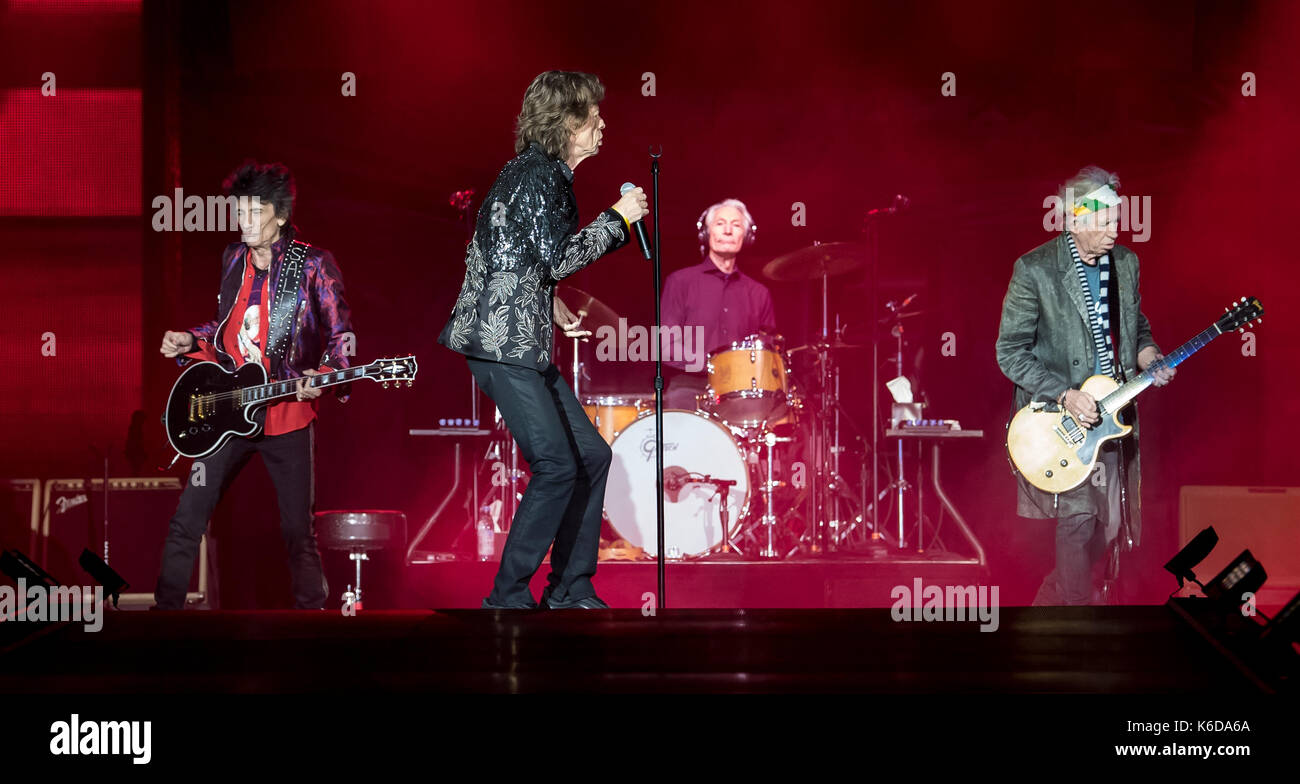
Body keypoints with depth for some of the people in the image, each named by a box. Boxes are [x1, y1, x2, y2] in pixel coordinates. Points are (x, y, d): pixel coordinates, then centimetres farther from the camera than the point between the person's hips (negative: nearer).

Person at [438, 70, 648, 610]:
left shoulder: (544, 172, 18)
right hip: (501, 341, -10)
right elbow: (558, 258, -18)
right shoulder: (539, 174, -13)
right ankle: (507, 599, -7)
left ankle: (570, 590, 15)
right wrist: (617, 218, -9)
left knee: (590, 454, 9)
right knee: (557, 465, -13)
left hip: (525, 342, 10)